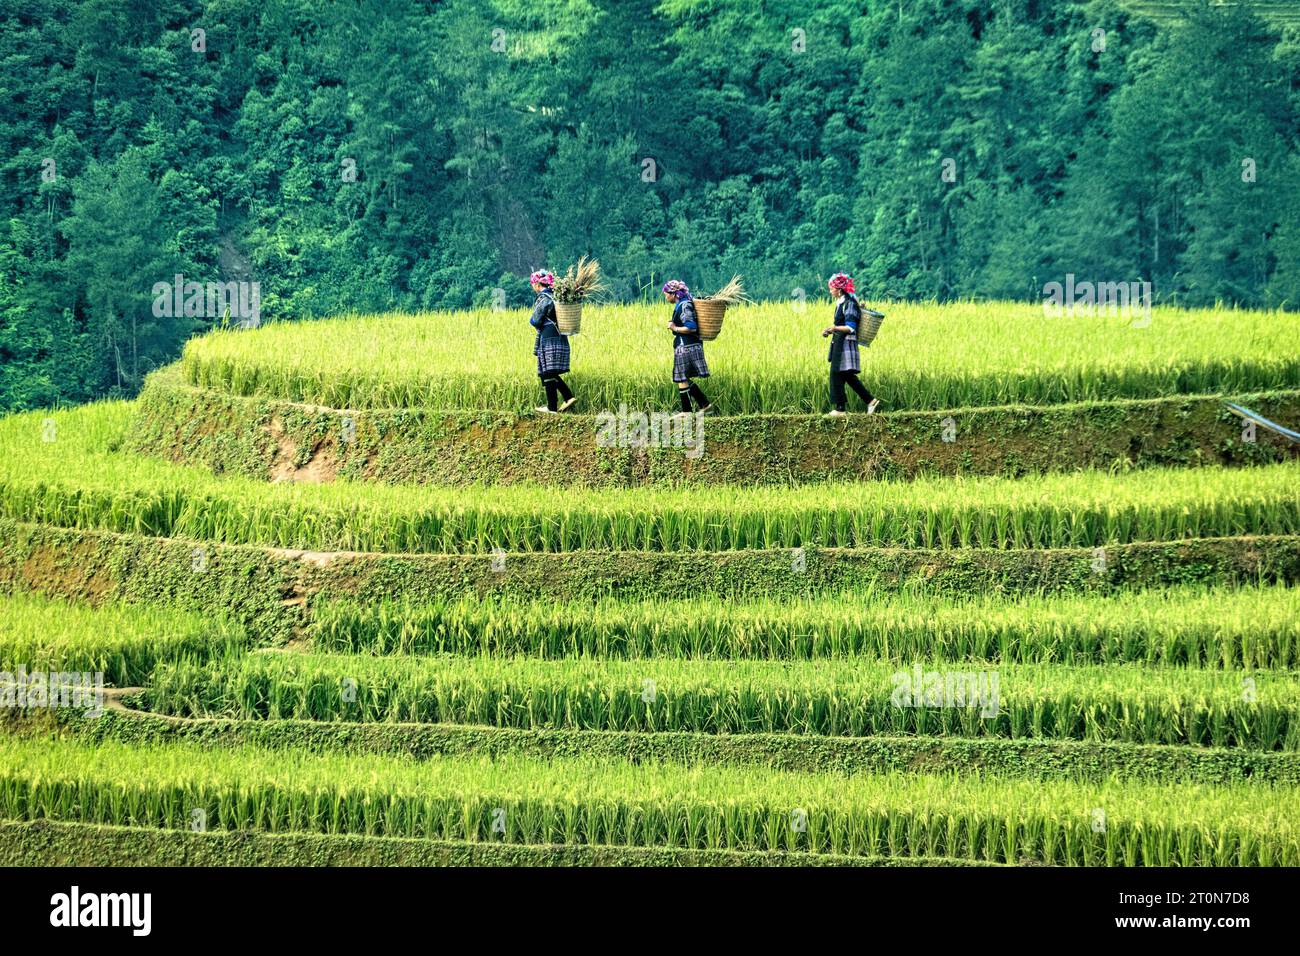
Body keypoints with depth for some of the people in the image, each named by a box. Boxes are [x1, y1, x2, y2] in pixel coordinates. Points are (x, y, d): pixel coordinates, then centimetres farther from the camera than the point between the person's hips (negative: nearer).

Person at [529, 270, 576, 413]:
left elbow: (535, 322, -14)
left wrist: (532, 318, 6)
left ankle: (552, 407, -1)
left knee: (548, 374, -2)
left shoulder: (543, 299, -13)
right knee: (552, 374, 17)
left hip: (548, 341, -8)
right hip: (561, 340, 8)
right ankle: (569, 397, 8)